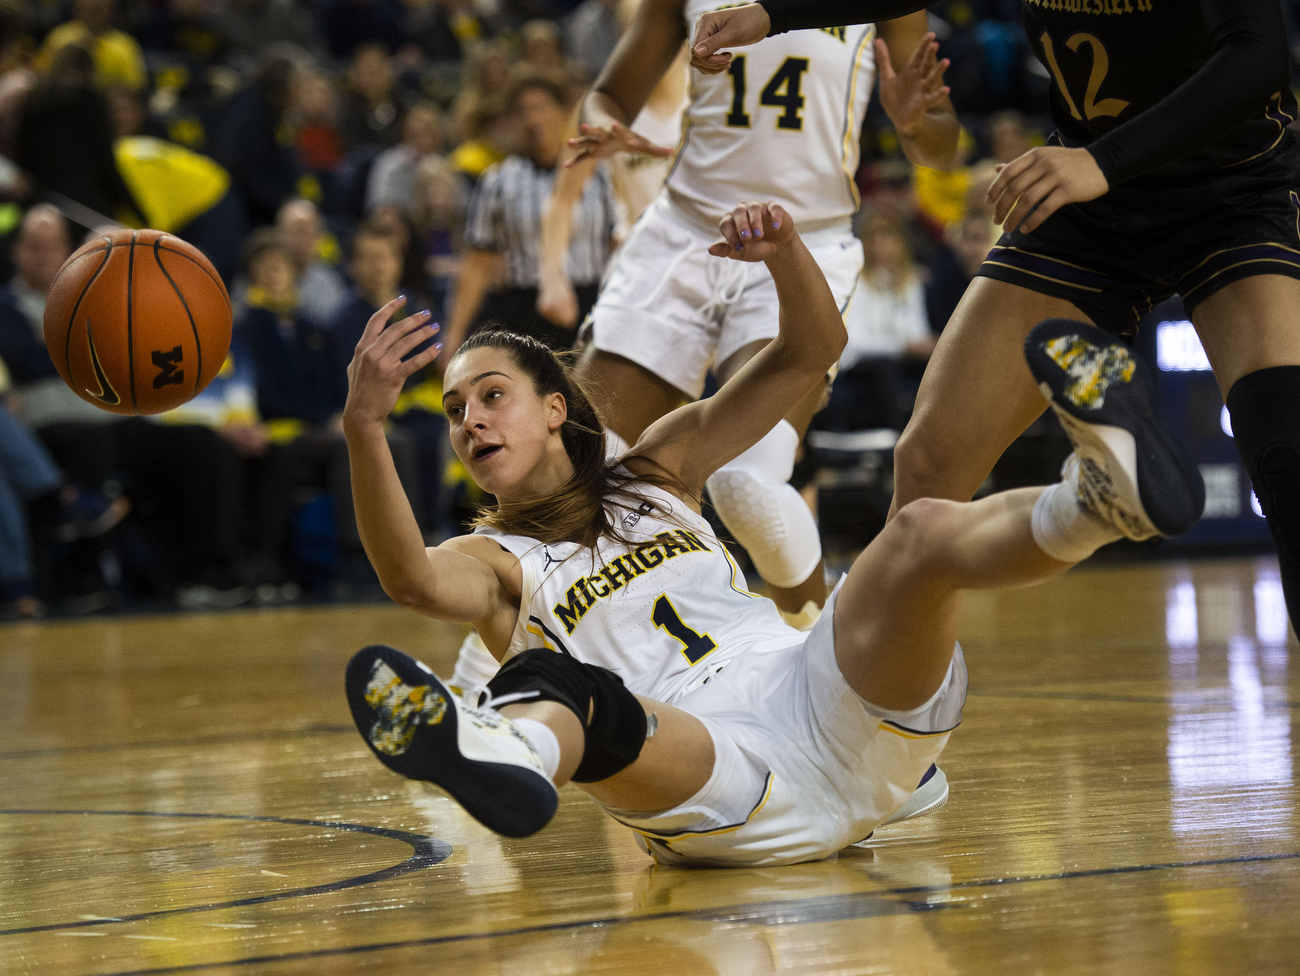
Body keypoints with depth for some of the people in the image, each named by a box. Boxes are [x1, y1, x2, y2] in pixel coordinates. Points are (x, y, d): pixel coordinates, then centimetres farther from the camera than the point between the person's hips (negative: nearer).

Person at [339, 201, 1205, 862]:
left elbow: (810, 353, 19)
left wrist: (784, 250, -3)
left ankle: (1103, 492, -56)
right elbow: (413, 578, -13)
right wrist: (365, 429, -30)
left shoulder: (658, 470, 25)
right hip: (722, 797, -3)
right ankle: (509, 749, -75)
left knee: (924, 534, -24)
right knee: (559, 693, -36)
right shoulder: (498, 562, 14)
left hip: (824, 706, 3)